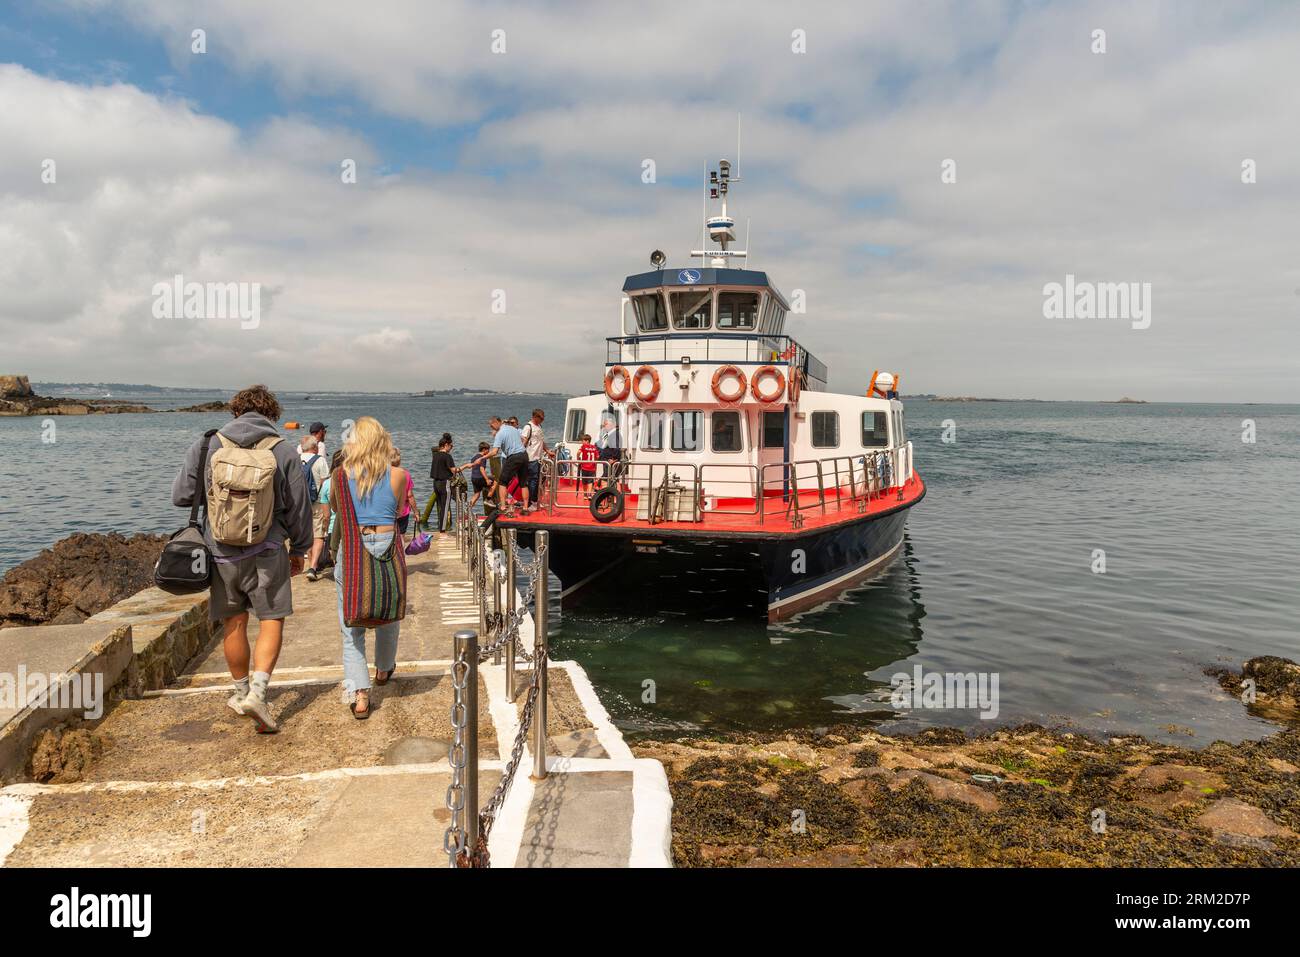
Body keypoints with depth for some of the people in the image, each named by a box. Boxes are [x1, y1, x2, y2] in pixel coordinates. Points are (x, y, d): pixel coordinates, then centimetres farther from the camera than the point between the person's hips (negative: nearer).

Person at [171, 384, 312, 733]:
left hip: (221, 551, 2)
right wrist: (299, 548, 14)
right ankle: (257, 691, -11)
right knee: (271, 621, 5)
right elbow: (299, 507, 1)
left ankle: (241, 691, 30)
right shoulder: (284, 451, -4)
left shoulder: (206, 446, -1)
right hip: (266, 552, -2)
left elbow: (180, 496, 4)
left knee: (234, 623, 14)